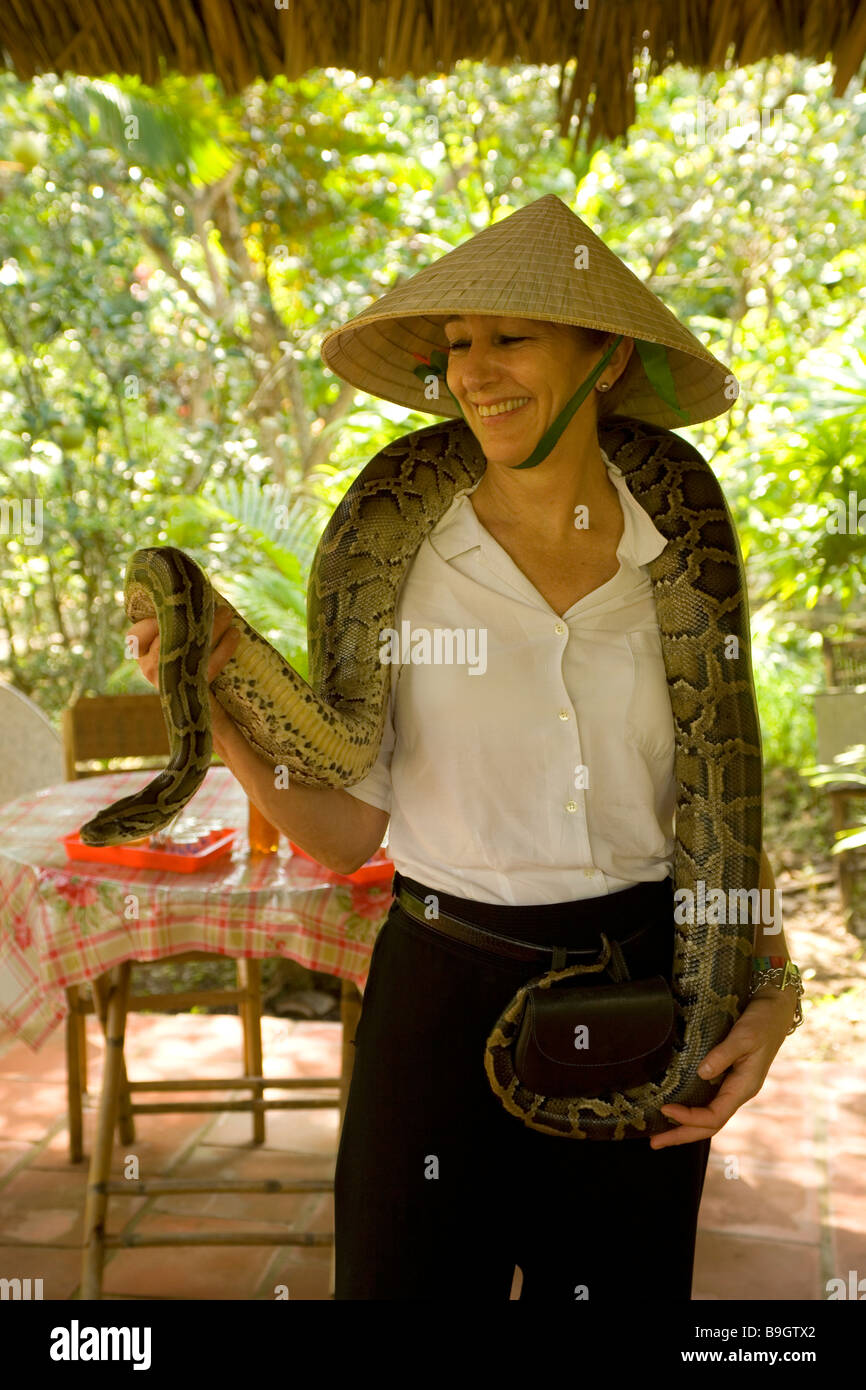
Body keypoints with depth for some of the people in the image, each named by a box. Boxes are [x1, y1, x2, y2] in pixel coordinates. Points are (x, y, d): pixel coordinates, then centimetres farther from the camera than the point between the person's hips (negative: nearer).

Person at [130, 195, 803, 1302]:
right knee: (412, 1272, 9)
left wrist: (769, 993, -7)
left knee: (618, 1281, 16)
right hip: (443, 995, -1)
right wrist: (218, 708, -18)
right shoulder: (400, 561, -6)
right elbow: (345, 832, -4)